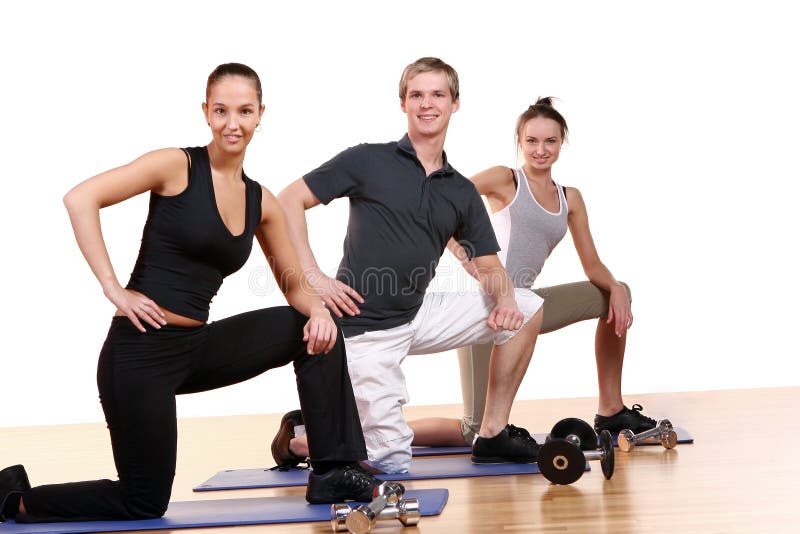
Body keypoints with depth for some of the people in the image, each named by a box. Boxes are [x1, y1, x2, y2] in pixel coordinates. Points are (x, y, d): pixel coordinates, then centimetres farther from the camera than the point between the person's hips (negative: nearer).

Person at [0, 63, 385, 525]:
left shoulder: (262, 203, 8)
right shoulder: (178, 166, -9)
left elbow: (294, 284, 14)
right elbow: (80, 199, -17)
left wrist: (317, 310, -9)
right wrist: (113, 288, -20)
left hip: (198, 348, 6)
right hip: (141, 350, -6)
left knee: (316, 330, -3)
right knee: (146, 503, 1)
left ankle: (333, 473, 3)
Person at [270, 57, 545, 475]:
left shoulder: (462, 193, 9)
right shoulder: (369, 161, -6)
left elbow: (489, 267, 10)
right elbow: (288, 201, -7)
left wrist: (504, 299, -14)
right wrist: (312, 277, -15)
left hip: (417, 318, 6)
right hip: (363, 327, -6)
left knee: (526, 308, -3)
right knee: (390, 459, -8)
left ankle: (493, 436, 5)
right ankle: (298, 438, 19)